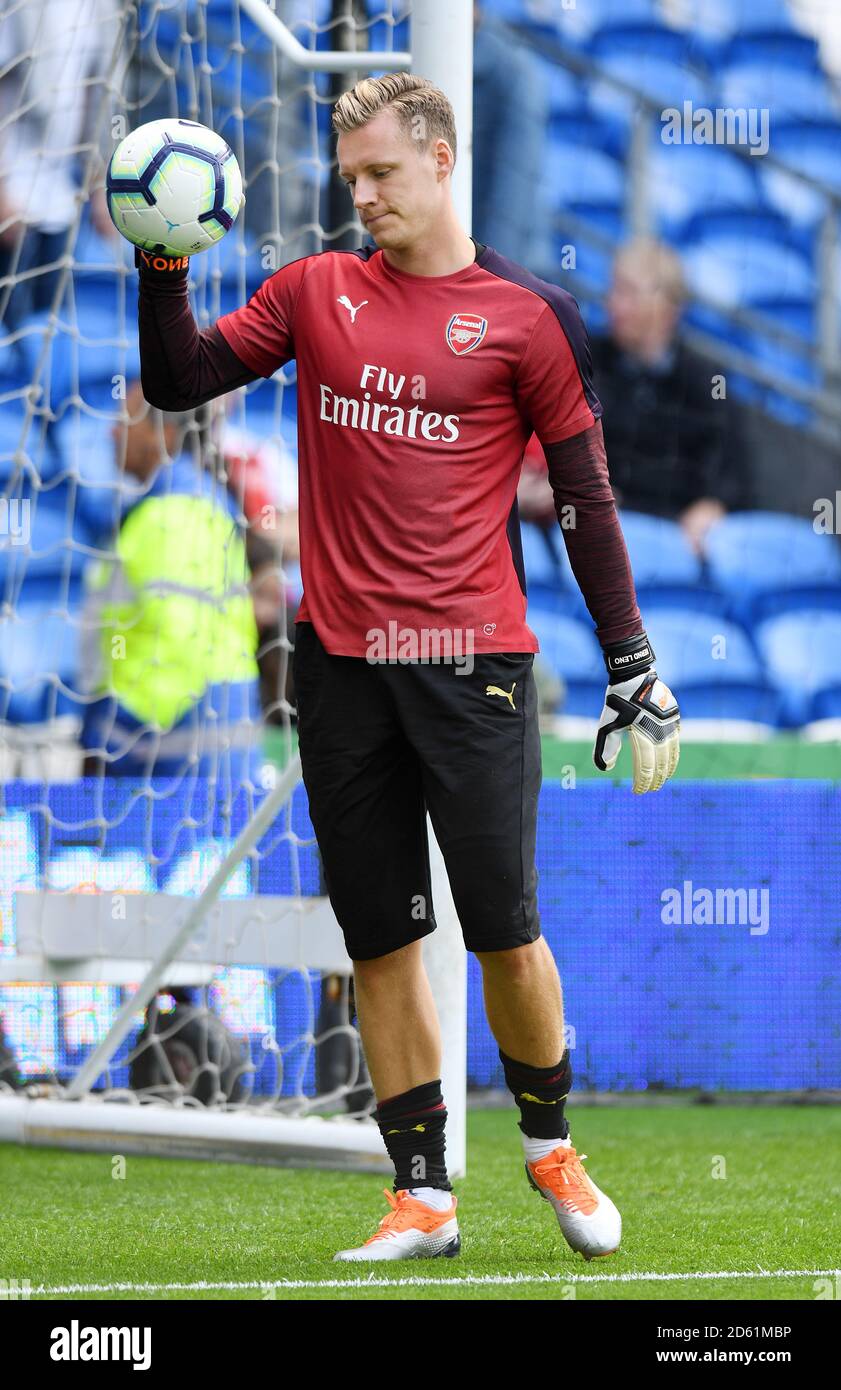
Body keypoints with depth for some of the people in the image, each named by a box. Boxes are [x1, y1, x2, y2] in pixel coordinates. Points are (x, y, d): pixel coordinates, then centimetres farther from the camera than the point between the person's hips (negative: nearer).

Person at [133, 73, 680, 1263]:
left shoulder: (527, 314, 0)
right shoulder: (316, 292, 9)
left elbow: (585, 495, 4)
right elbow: (177, 383, 10)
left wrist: (632, 664, 2)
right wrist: (163, 268, -7)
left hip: (472, 661, -3)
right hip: (340, 661, 3)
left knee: (503, 932, -4)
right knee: (380, 940, 4)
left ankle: (550, 1145, 20)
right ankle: (423, 1197, 10)